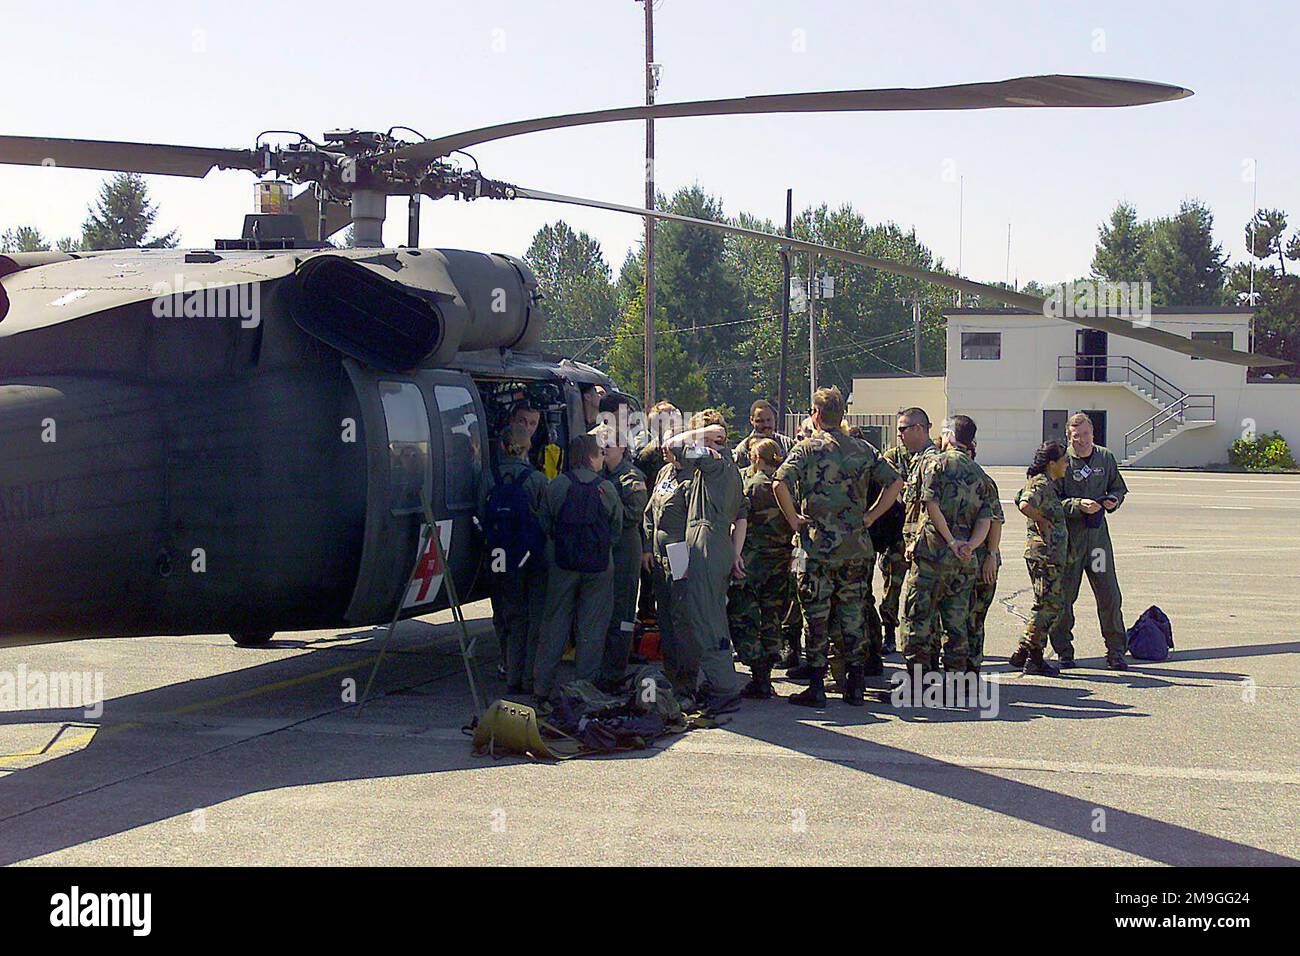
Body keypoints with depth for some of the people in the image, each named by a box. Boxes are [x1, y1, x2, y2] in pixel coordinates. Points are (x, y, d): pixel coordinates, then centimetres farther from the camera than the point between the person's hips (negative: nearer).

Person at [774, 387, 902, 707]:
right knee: (852, 614, 11)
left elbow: (780, 484, -19)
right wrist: (869, 517, 6)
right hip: (856, 546, 4)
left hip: (817, 546, -4)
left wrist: (794, 520, -9)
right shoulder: (863, 449, 8)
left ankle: (816, 687, 4)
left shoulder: (807, 449, -5)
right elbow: (895, 482, 5)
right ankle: (856, 685, 13)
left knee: (816, 617, 3)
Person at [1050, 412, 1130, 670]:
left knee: (1109, 595, 1)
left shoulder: (1106, 458, 9)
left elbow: (1119, 488, 20)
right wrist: (1079, 505, -23)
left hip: (1098, 533, 3)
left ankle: (1116, 651, 9)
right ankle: (1064, 651, 12)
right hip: (1069, 534, -3)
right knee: (1064, 595, 1)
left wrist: (1113, 500, -2)